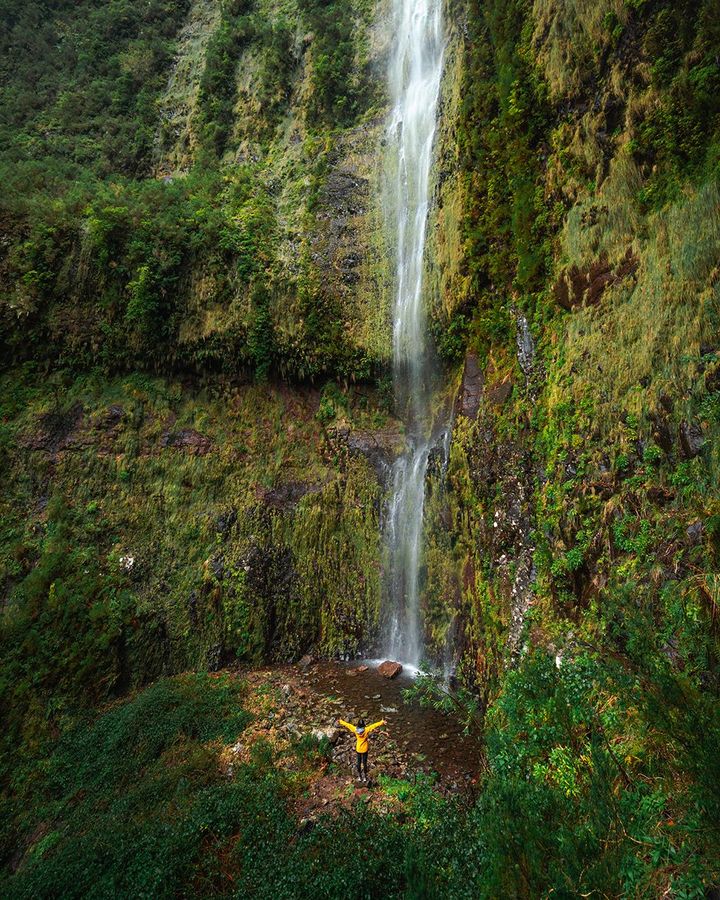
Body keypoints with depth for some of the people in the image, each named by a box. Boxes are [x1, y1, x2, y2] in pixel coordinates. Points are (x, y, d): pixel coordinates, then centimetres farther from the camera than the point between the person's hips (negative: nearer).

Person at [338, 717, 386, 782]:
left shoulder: (355, 729, -19)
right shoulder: (366, 729, -25)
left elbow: (347, 724, -8)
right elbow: (374, 725, -25)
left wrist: (341, 721, 3)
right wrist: (382, 722, -21)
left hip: (358, 749, 2)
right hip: (364, 749, -2)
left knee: (359, 762, 19)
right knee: (364, 763, 14)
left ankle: (359, 776, 31)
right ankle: (364, 777, 25)